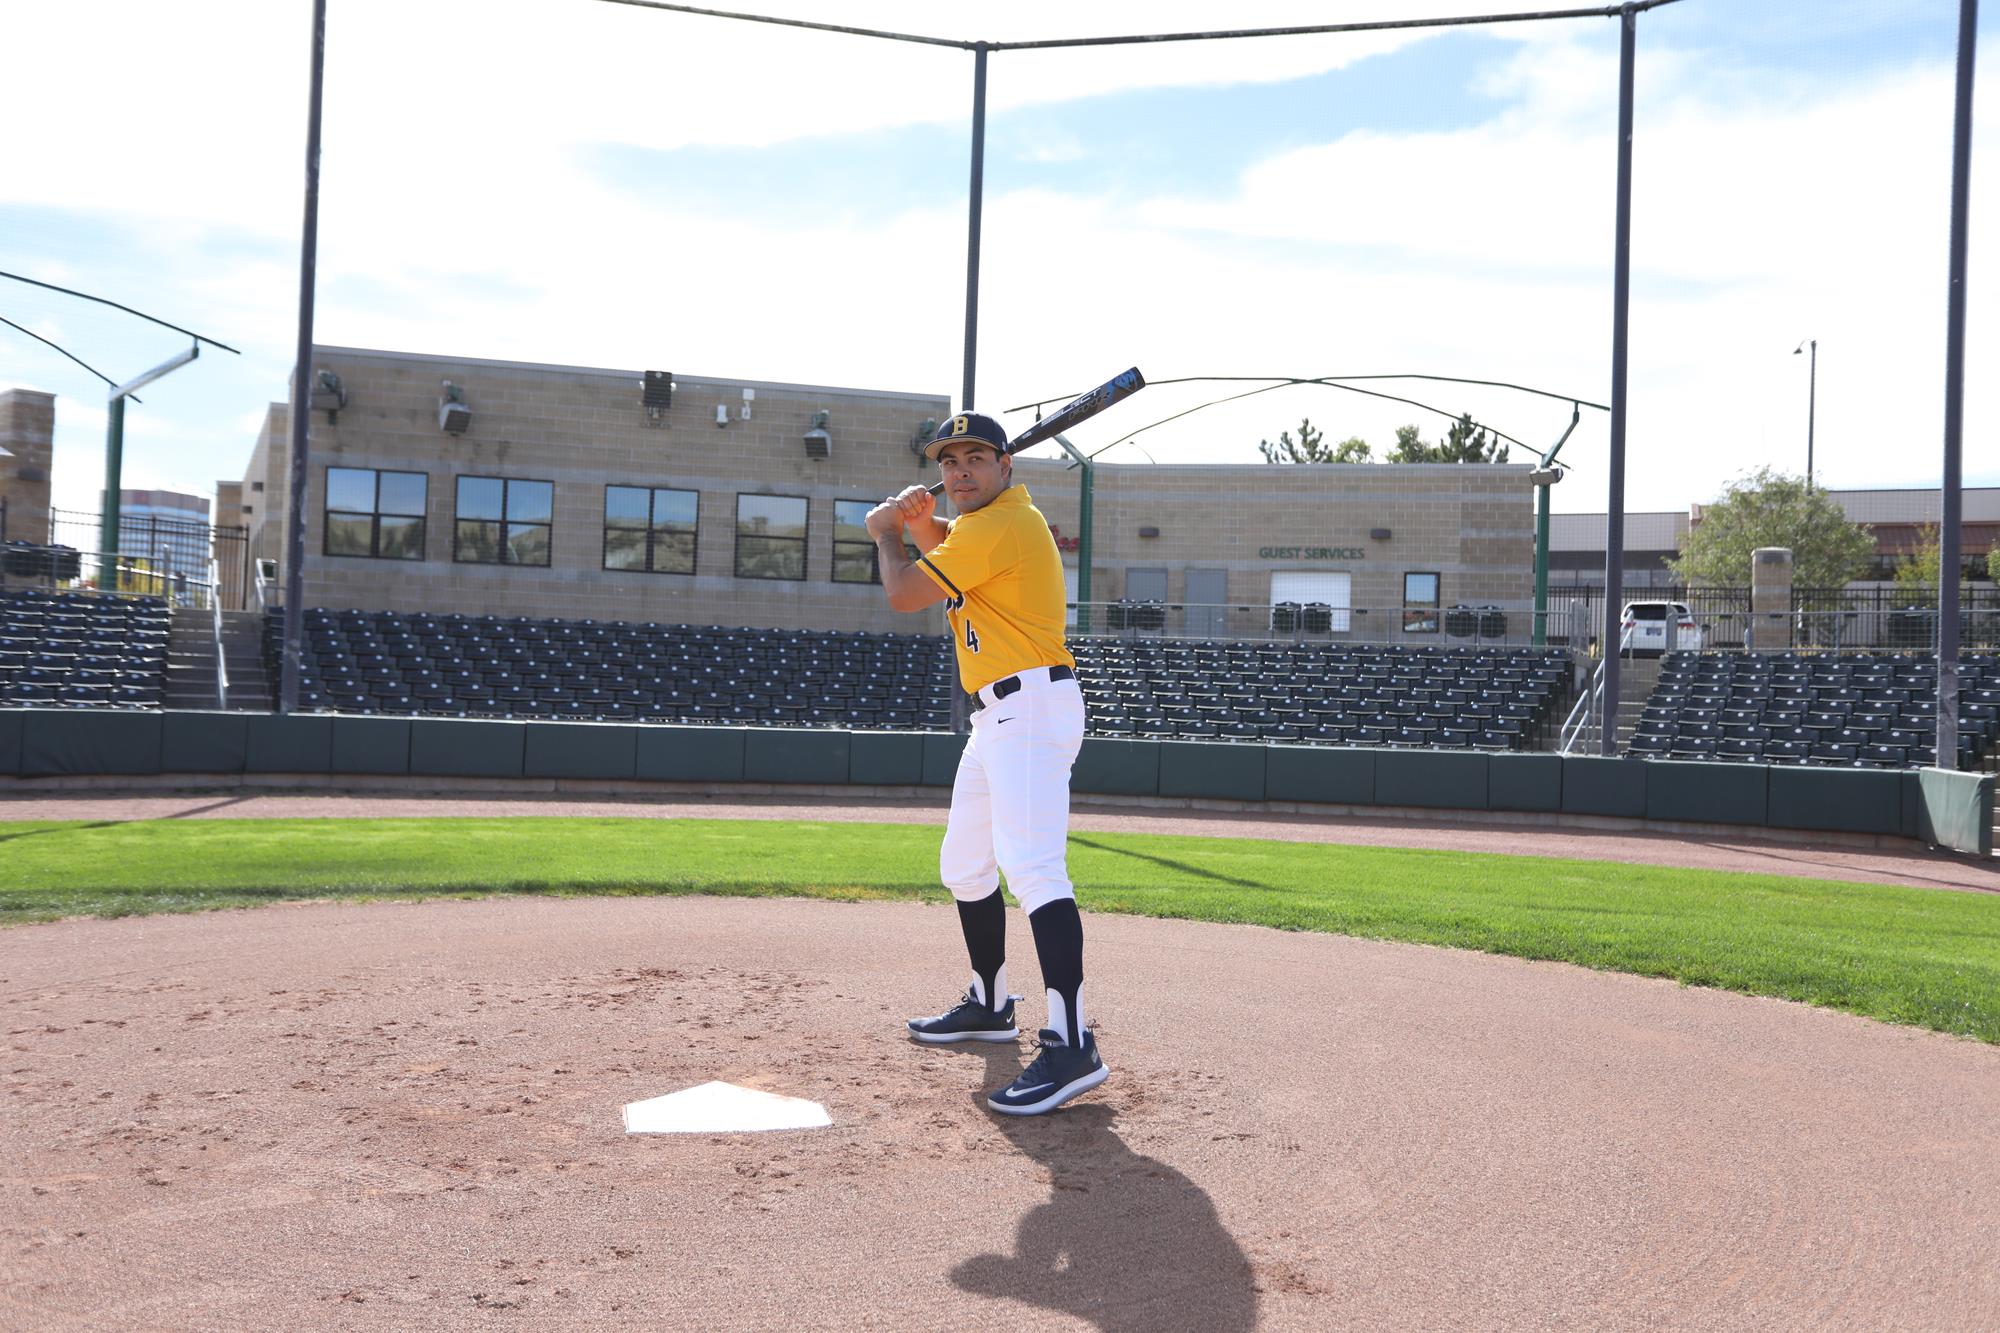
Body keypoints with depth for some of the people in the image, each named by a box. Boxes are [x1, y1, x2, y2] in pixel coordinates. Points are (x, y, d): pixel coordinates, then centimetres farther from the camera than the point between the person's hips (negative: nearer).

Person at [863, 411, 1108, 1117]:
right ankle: (989, 1005, 34)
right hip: (997, 716, 11)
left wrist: (885, 534, 7)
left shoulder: (1001, 525, -15)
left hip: (1031, 707, -11)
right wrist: (919, 518, 10)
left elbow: (904, 594, -13)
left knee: (1029, 865, -25)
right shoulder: (997, 515, 17)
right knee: (964, 866, 20)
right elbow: (947, 547, 33)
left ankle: (1072, 1046, -32)